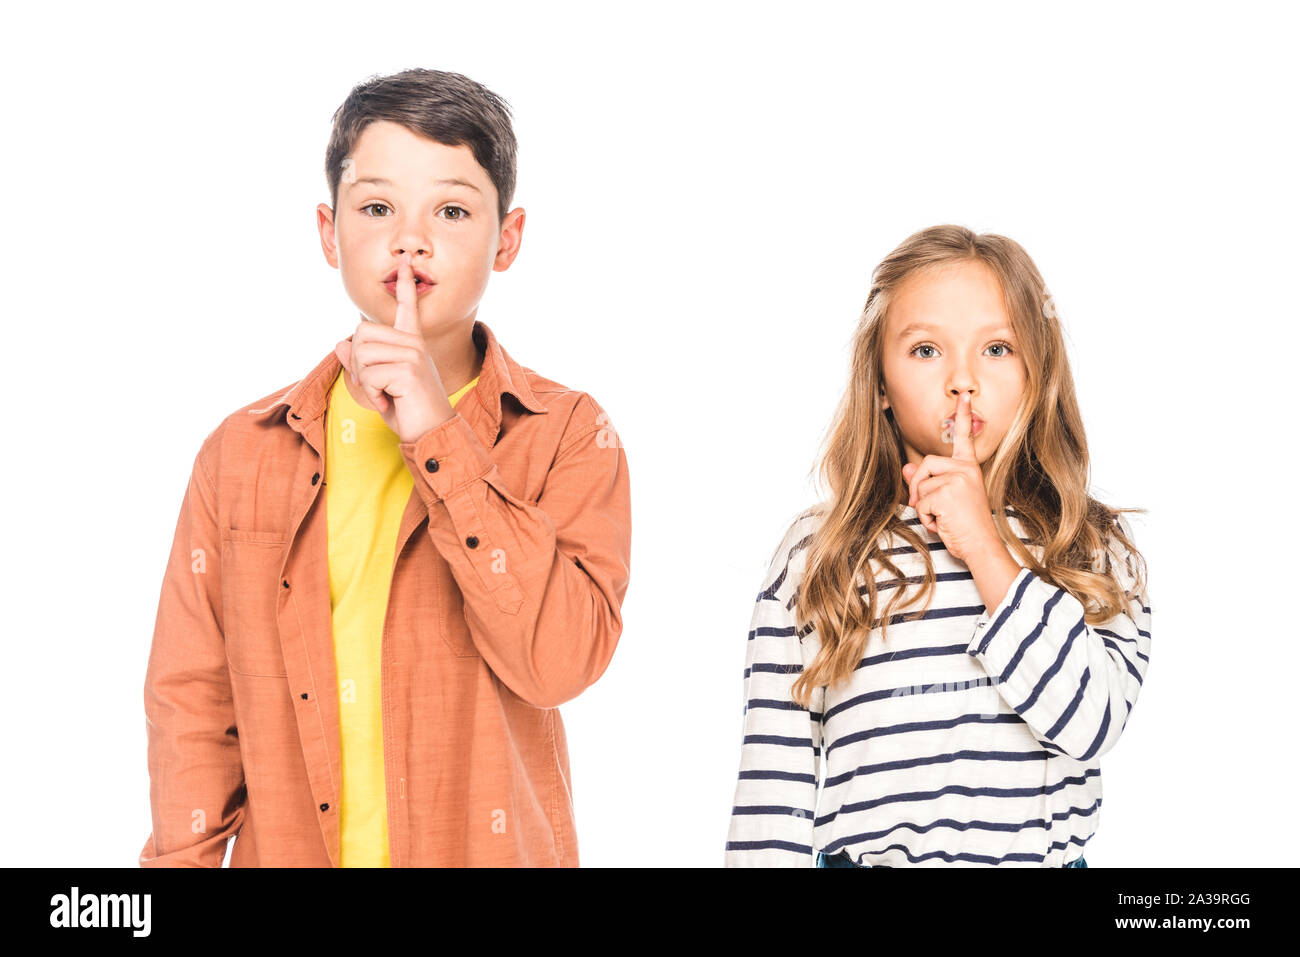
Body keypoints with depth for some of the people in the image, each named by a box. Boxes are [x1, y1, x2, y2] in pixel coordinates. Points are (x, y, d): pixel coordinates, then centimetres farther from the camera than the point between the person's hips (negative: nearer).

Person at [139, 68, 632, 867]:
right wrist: (185, 857, -9)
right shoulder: (243, 451, 2)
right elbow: (194, 703, 2)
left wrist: (437, 438, -20)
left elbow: (561, 661, -19)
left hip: (487, 847, -2)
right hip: (283, 848, 2)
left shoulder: (569, 435, -4)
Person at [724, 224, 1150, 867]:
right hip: (863, 852, -1)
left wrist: (983, 545, -15)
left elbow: (1091, 723, -16)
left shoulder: (1091, 549, 2)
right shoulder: (816, 554, -1)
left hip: (1040, 851, 1)